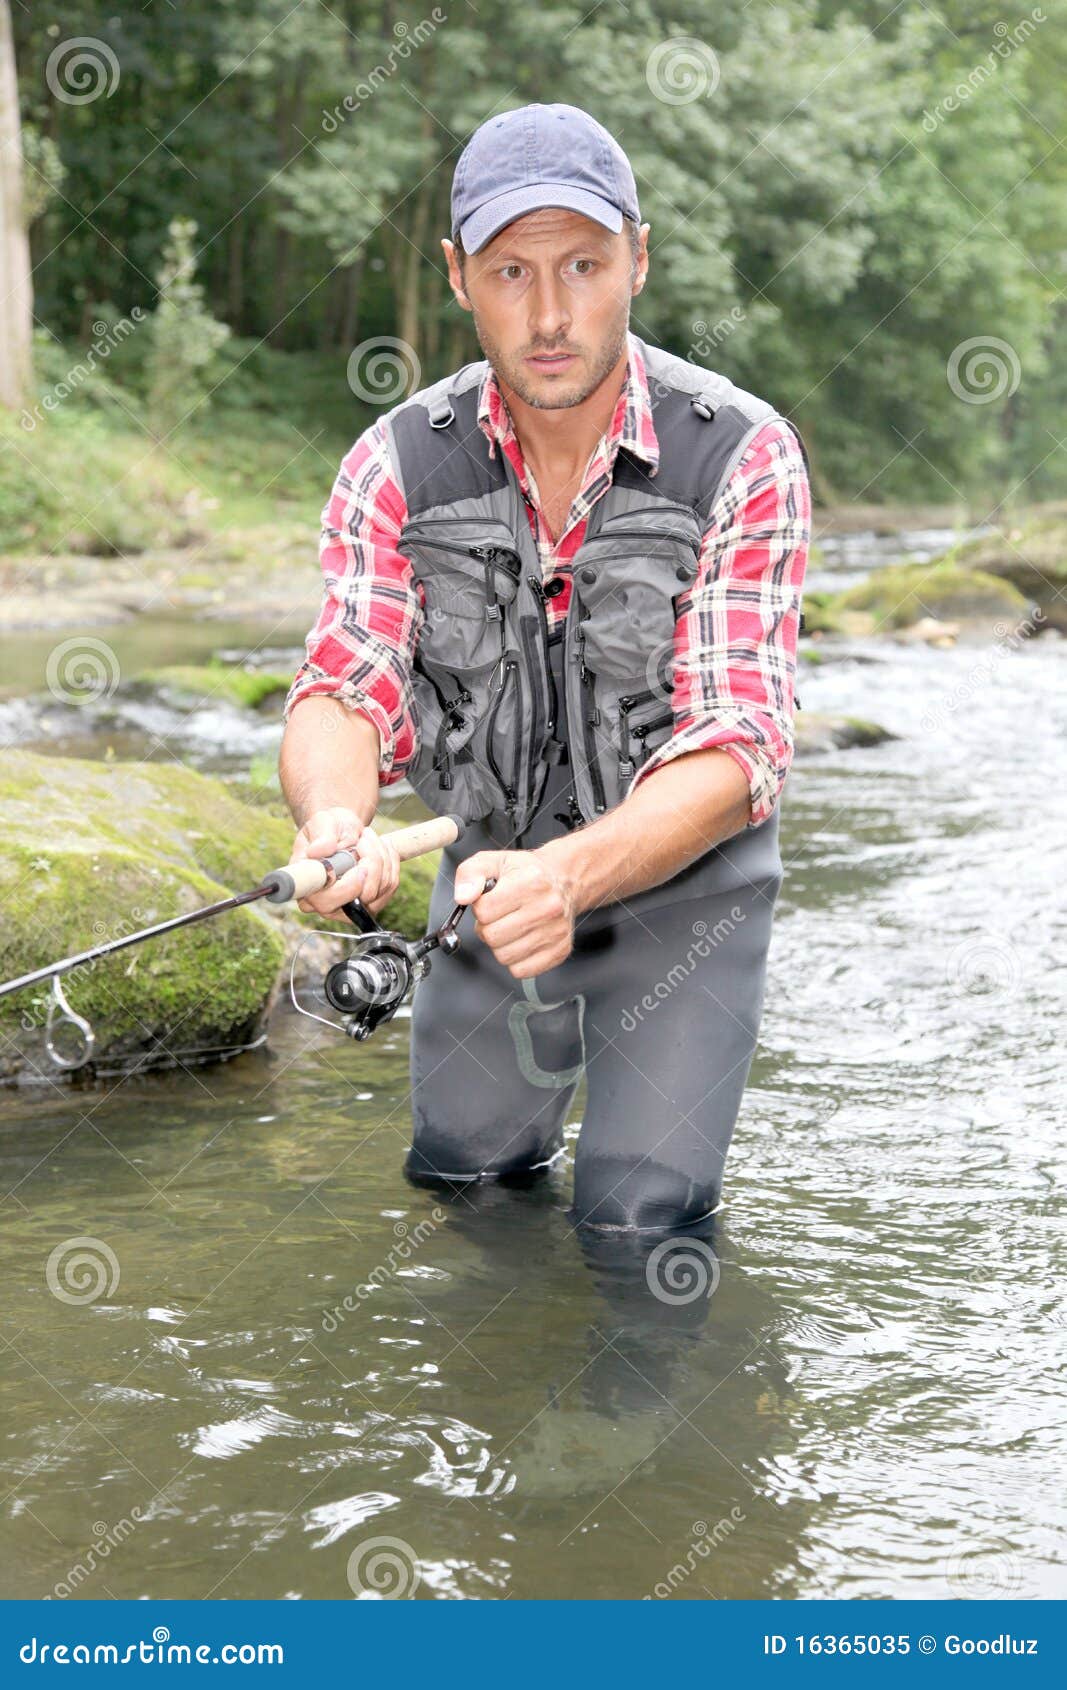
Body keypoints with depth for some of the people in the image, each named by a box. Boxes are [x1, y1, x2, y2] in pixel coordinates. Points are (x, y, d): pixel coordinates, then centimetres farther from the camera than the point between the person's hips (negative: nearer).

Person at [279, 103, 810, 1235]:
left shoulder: (742, 456, -21)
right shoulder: (399, 464, -10)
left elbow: (735, 751, -27)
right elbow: (345, 692, -17)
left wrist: (566, 875, -45)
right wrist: (334, 823, -42)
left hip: (680, 881, -3)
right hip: (492, 876, 3)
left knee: (636, 1219, -6)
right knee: (456, 1182, 14)